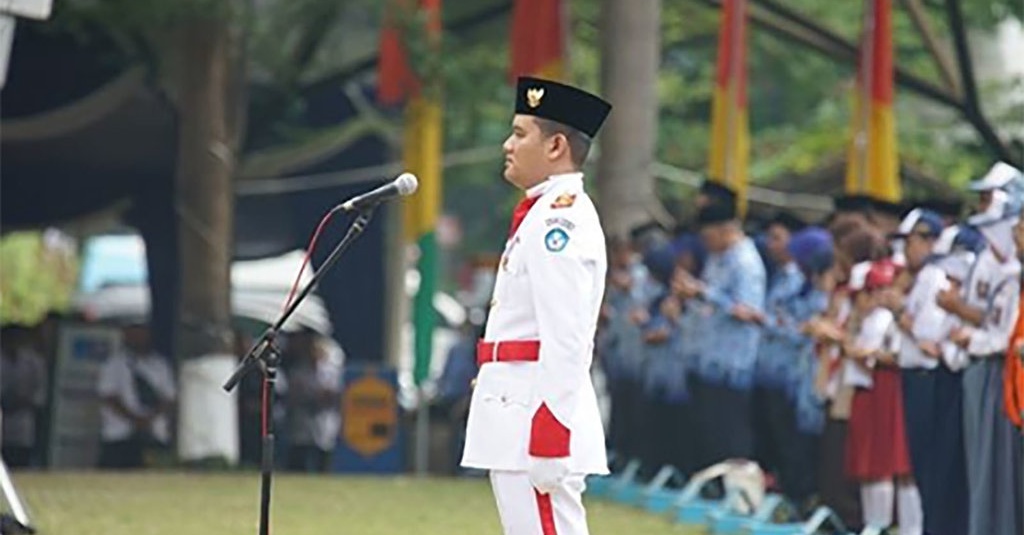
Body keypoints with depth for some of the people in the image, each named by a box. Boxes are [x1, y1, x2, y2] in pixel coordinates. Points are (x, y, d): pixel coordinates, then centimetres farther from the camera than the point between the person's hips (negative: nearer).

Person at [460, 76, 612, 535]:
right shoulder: (542, 215, 19)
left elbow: (566, 339, -21)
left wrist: (546, 437, -24)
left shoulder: (559, 220, -13)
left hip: (541, 414, -11)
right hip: (517, 415, 11)